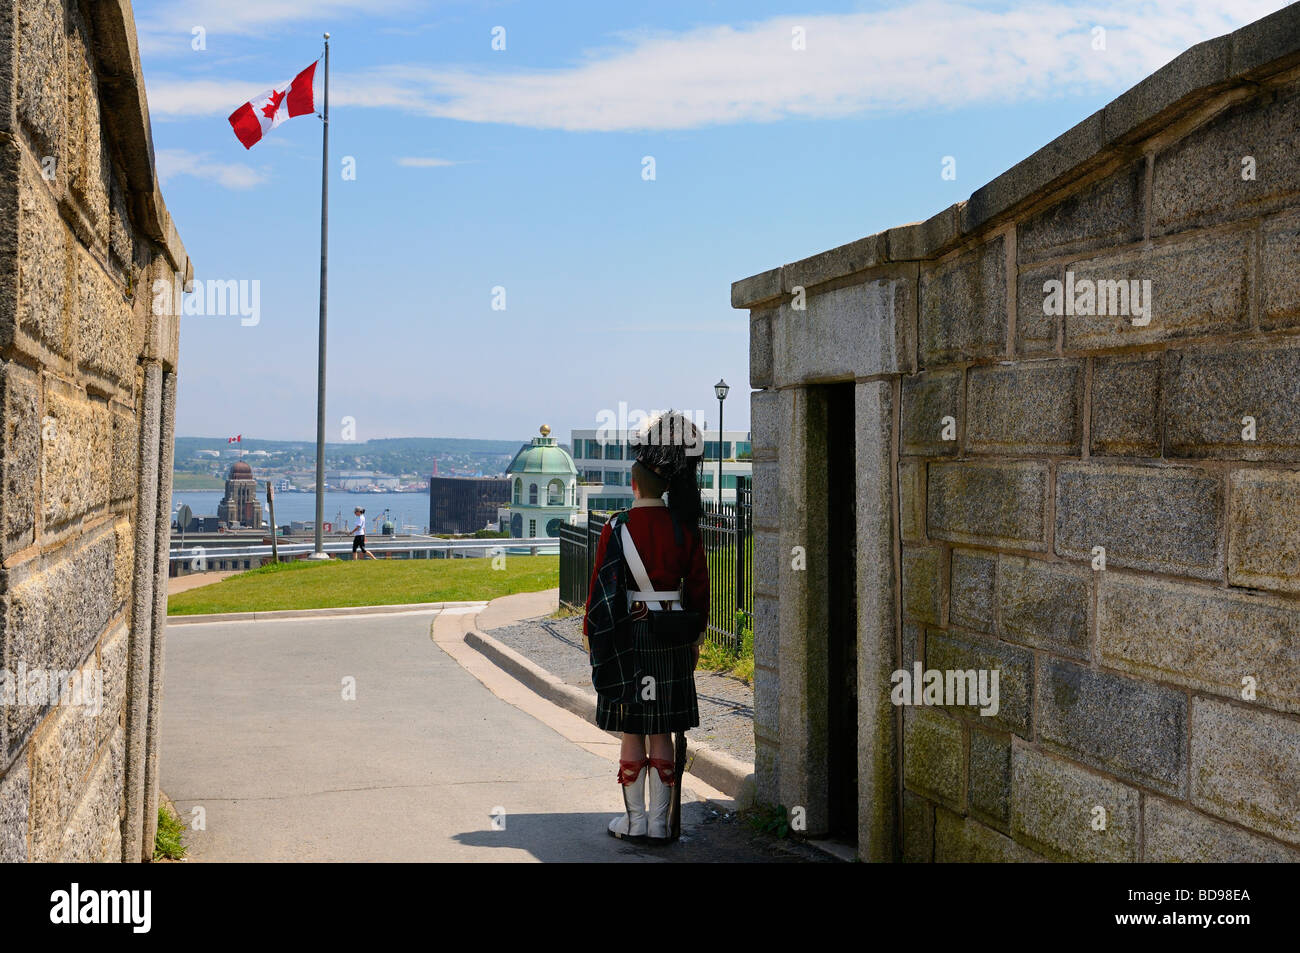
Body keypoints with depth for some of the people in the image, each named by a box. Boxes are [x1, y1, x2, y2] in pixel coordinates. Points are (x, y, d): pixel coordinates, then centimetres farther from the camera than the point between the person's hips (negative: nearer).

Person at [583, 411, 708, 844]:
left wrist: (592, 633, 3)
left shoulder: (617, 527, -9)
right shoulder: (683, 528, -1)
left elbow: (603, 585, -7)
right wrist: (695, 637, 14)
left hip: (628, 635, -2)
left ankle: (635, 820, 13)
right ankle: (659, 821, 12)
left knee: (632, 732, 7)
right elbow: (699, 585, 4)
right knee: (662, 732, 8)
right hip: (672, 640, 2)